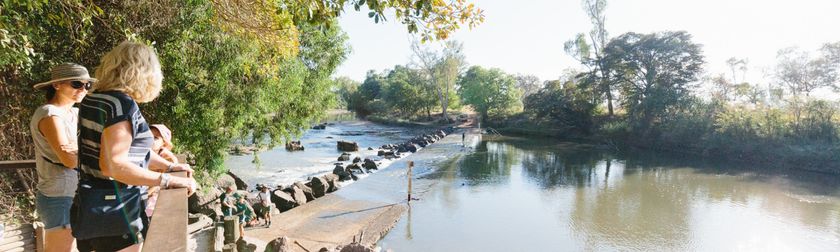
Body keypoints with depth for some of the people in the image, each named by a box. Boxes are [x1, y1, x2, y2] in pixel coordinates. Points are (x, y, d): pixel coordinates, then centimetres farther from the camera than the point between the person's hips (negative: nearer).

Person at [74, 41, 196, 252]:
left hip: (90, 210, 9)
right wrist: (169, 181, -23)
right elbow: (113, 165, -27)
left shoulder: (92, 100, 9)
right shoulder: (122, 104, -20)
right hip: (114, 214, -9)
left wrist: (169, 166, 20)